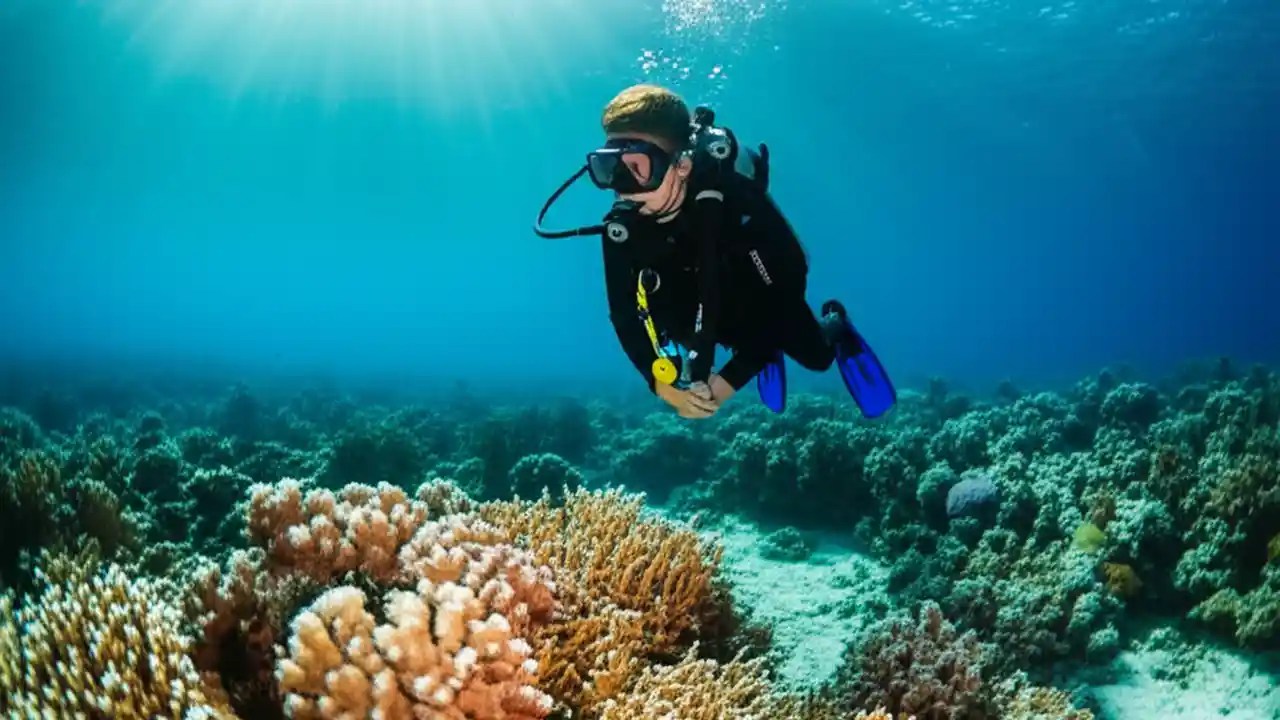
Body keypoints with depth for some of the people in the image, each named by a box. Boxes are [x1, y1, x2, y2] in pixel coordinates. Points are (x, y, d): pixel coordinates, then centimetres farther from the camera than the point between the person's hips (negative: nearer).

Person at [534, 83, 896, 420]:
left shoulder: (733, 197, -42)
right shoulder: (621, 228, -31)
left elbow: (788, 288, -36)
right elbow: (624, 314, -19)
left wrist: (732, 377, -39)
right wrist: (660, 383, -33)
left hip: (765, 306, -2)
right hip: (706, 314, 2)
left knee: (817, 357, 19)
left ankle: (835, 326, 56)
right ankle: (766, 353, 38)